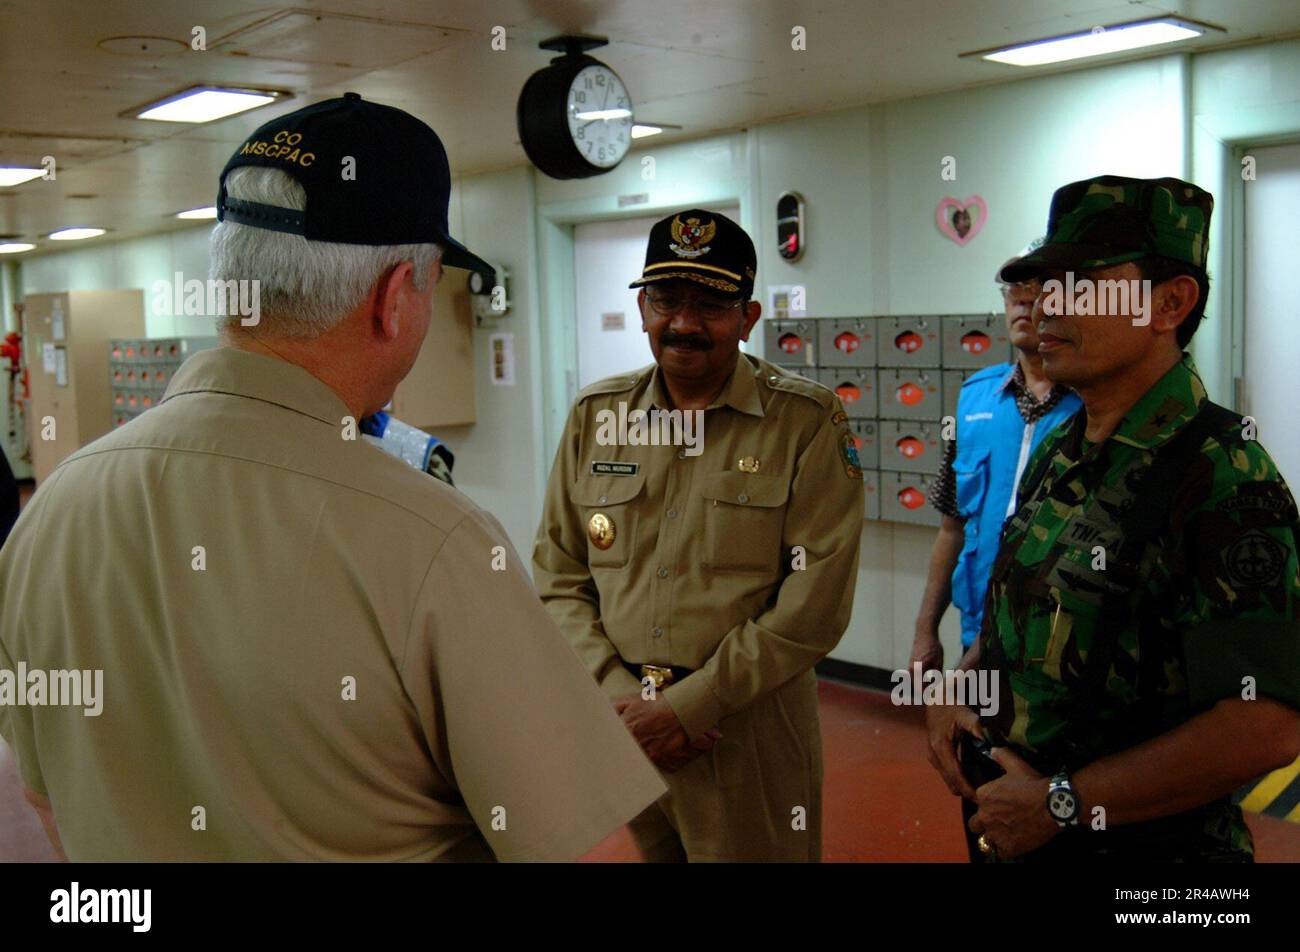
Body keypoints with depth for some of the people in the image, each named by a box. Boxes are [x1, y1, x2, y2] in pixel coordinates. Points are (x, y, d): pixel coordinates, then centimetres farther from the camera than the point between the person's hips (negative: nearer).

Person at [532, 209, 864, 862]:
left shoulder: (808, 421, -8)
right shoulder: (595, 415, 3)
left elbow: (815, 603, -13)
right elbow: (558, 578, 5)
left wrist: (689, 705, -15)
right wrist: (616, 693, -9)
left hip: (752, 738, -3)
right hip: (619, 730, 4)